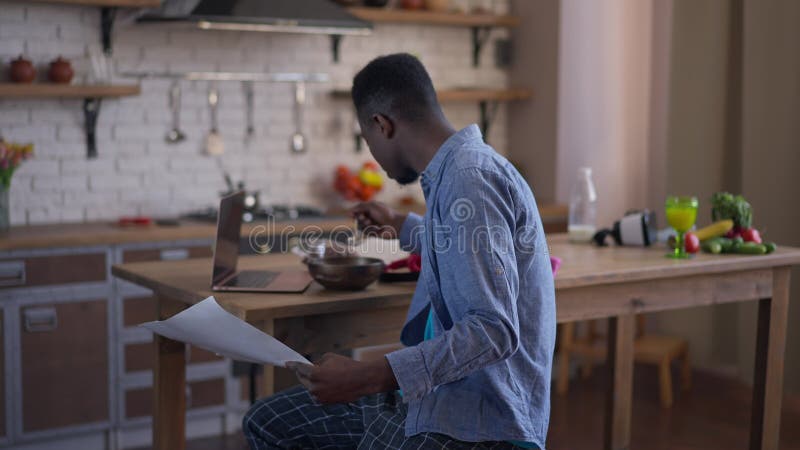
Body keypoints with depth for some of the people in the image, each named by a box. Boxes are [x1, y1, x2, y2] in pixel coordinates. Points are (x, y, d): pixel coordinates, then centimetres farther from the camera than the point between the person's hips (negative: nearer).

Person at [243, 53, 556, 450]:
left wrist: (368, 377, -32)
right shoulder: (459, 168, 10)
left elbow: (493, 329, -27)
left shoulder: (468, 178, -20)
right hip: (430, 394, 10)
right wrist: (403, 227, 46)